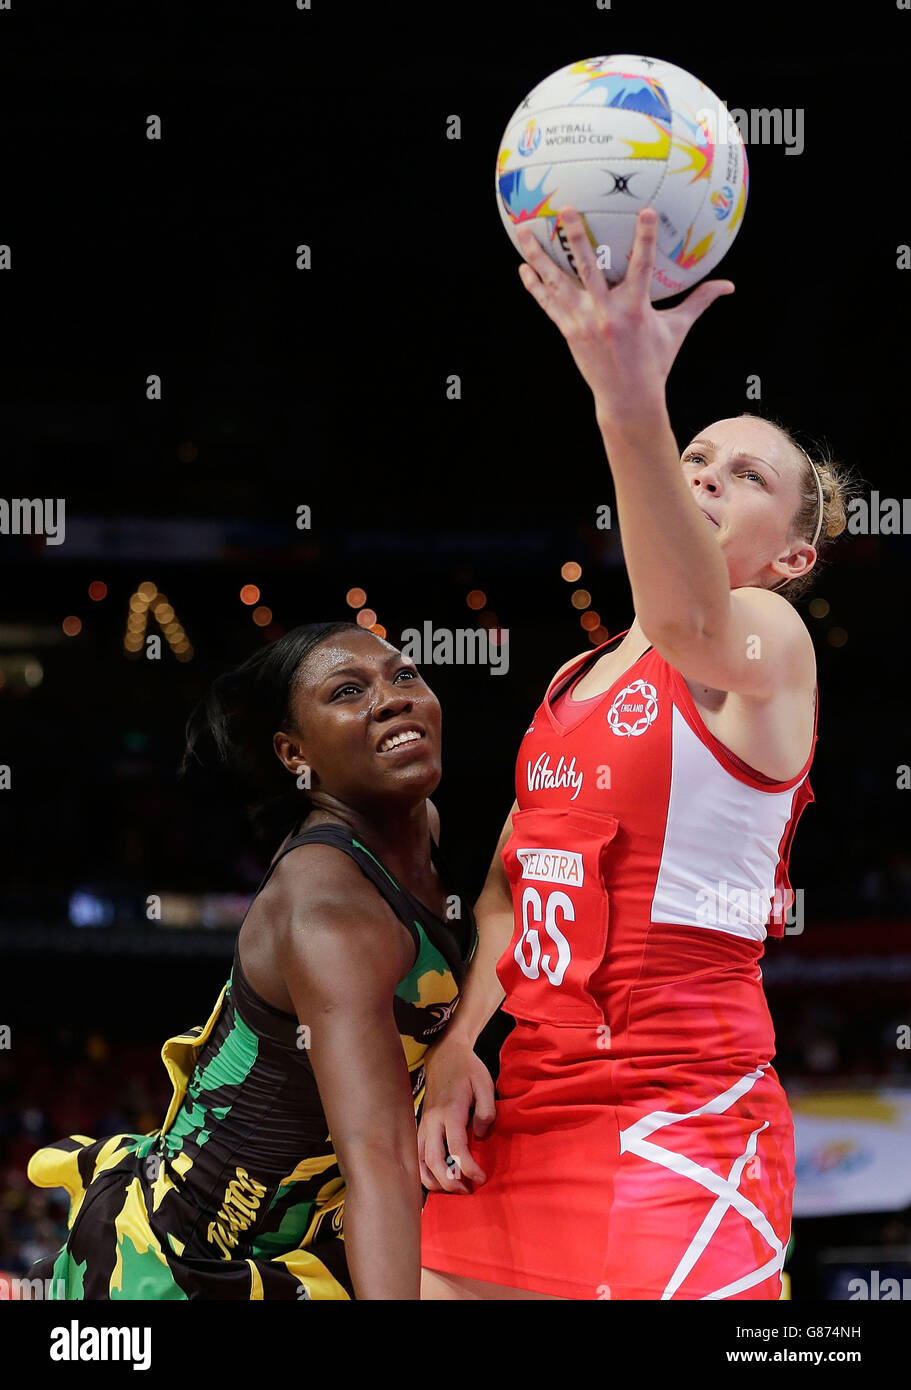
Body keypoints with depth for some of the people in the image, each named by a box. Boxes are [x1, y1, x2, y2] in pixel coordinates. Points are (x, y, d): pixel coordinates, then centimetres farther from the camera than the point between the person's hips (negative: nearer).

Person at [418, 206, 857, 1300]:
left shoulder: (770, 639, -6)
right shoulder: (574, 683, 18)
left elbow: (687, 619, -31)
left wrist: (633, 405, -49)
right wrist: (458, 1044, 4)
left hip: (680, 1118, -7)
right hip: (528, 1107, 7)